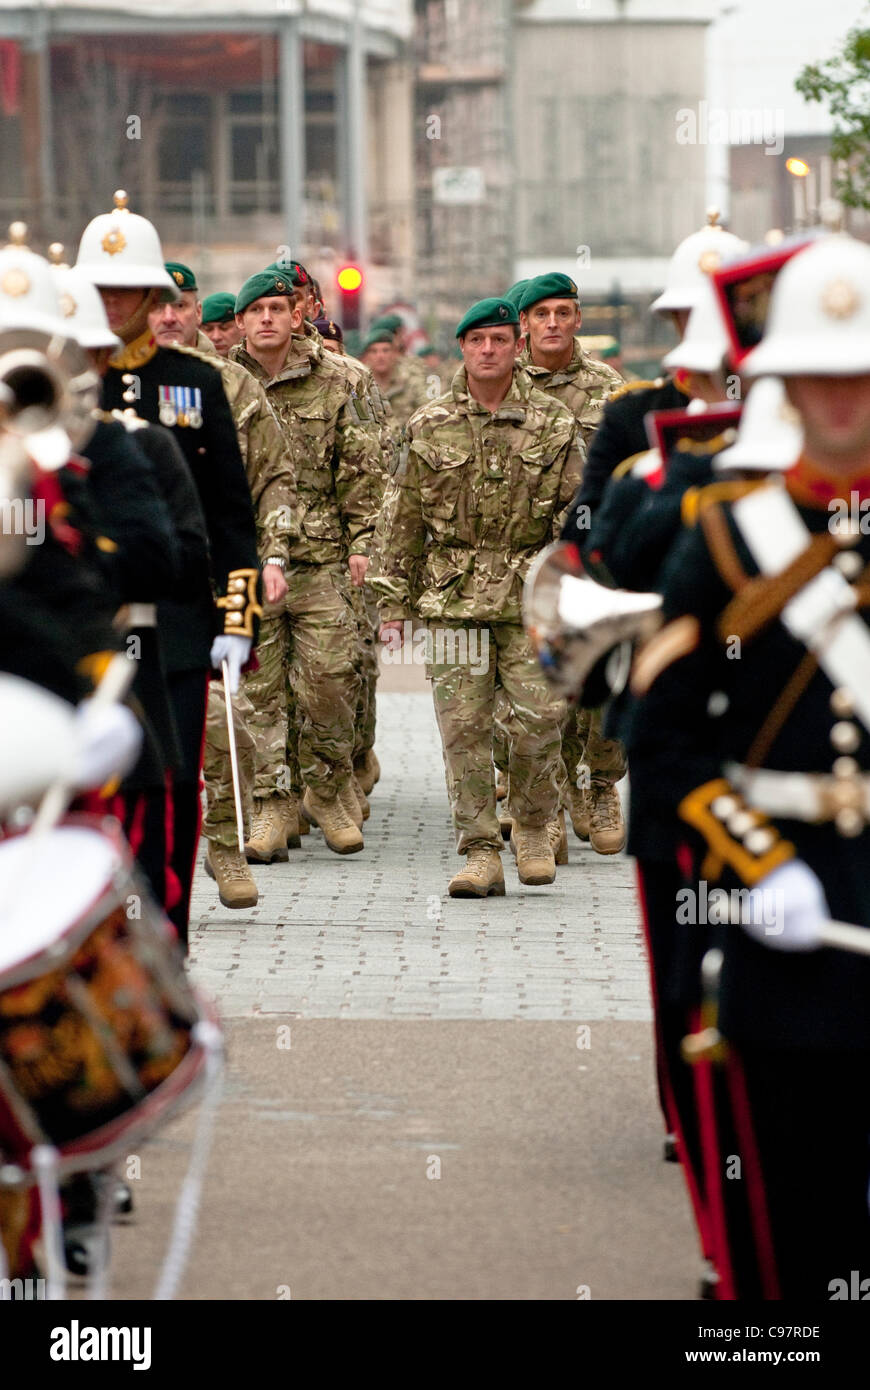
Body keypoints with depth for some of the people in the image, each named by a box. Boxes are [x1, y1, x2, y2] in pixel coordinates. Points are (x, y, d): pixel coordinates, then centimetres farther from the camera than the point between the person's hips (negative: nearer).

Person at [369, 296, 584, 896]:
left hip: (531, 597, -1)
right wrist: (394, 602, 6)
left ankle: (534, 828, 16)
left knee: (541, 714, -7)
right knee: (463, 724, -2)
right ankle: (482, 852, 4)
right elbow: (401, 520, 10)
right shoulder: (430, 427, 6)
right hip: (454, 596, 1)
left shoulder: (553, 423, 4)